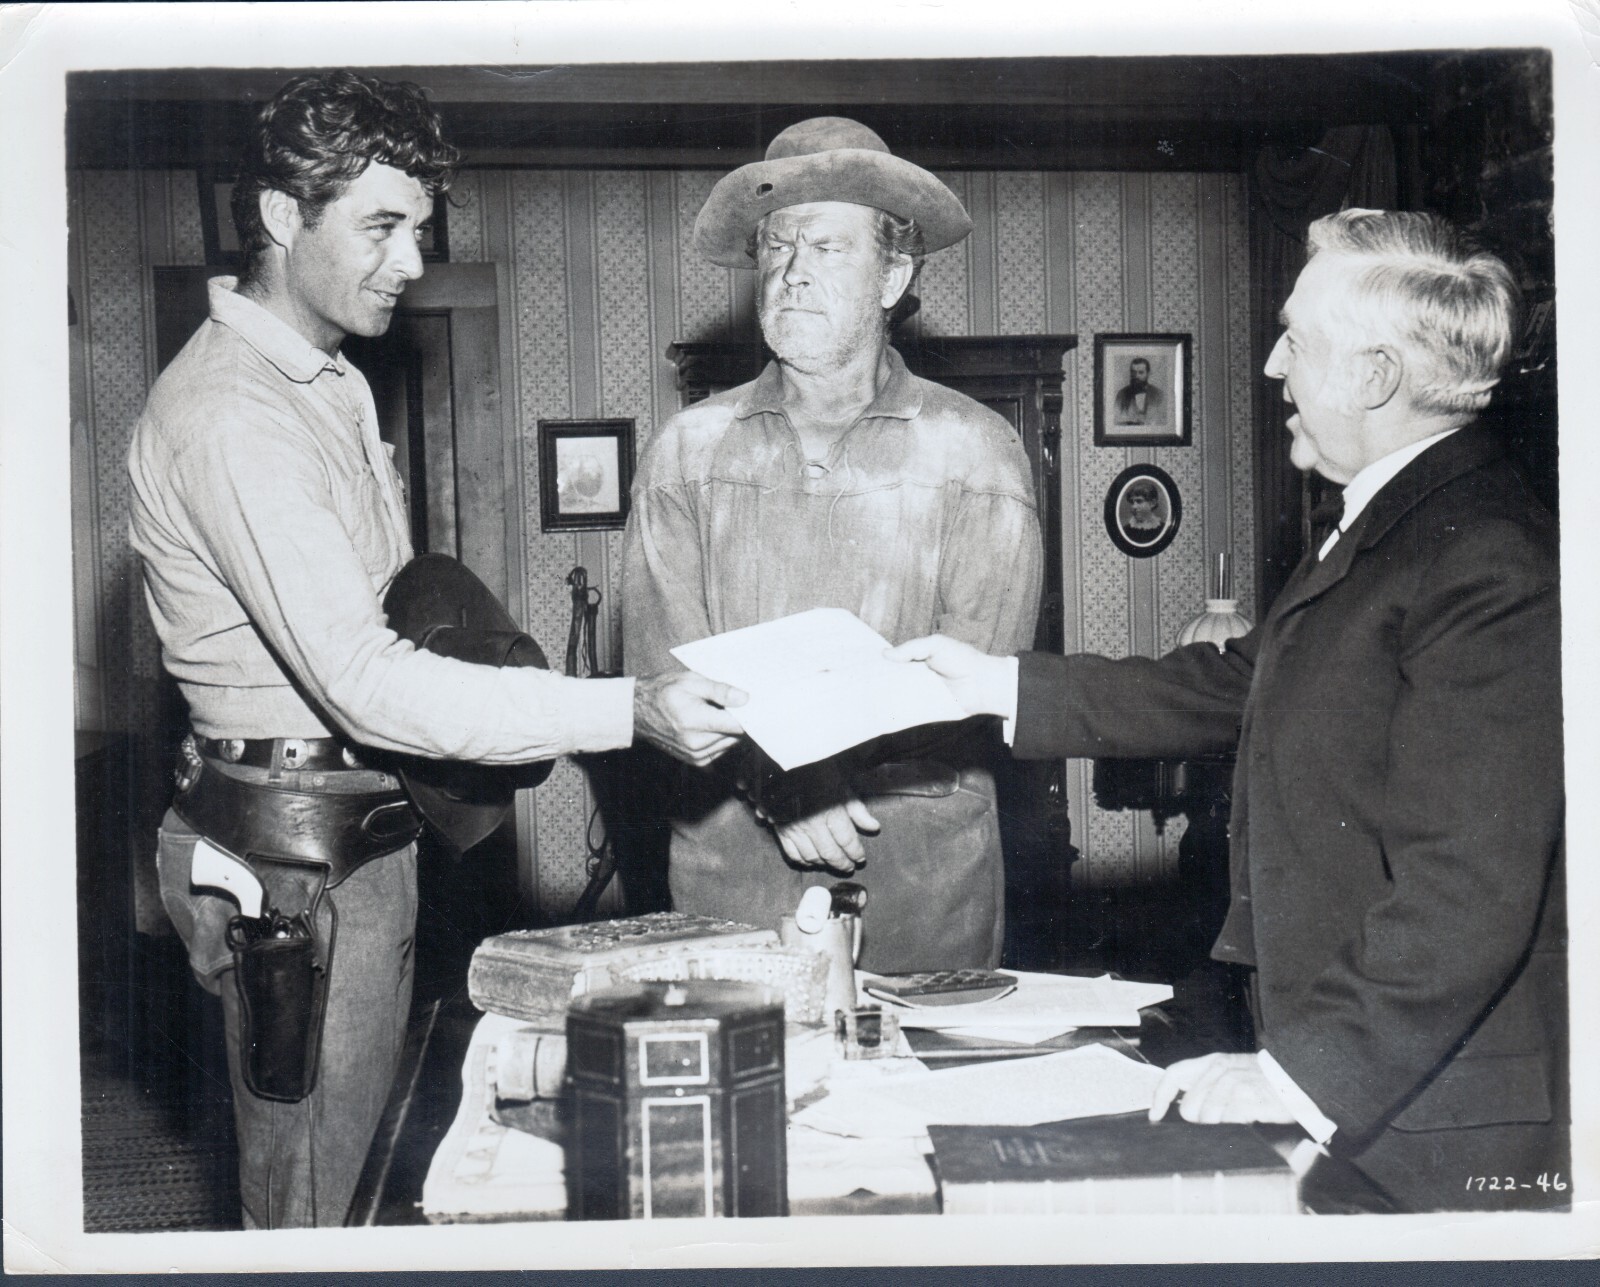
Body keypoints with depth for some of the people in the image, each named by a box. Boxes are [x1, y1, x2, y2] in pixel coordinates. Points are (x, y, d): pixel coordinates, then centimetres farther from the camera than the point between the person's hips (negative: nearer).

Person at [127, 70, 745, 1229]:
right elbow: (364, 684, -27)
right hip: (298, 856, -10)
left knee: (377, 1172, 17)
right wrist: (628, 712, -31)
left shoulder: (333, 384, 14)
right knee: (318, 1206, 0)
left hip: (365, 834, 10)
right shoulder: (228, 412, -20)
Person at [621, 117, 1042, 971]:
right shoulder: (686, 451, 8)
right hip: (730, 875, 1)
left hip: (922, 876, -1)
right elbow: (663, 660, -3)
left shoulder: (973, 452, 2)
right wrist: (778, 776, -19)